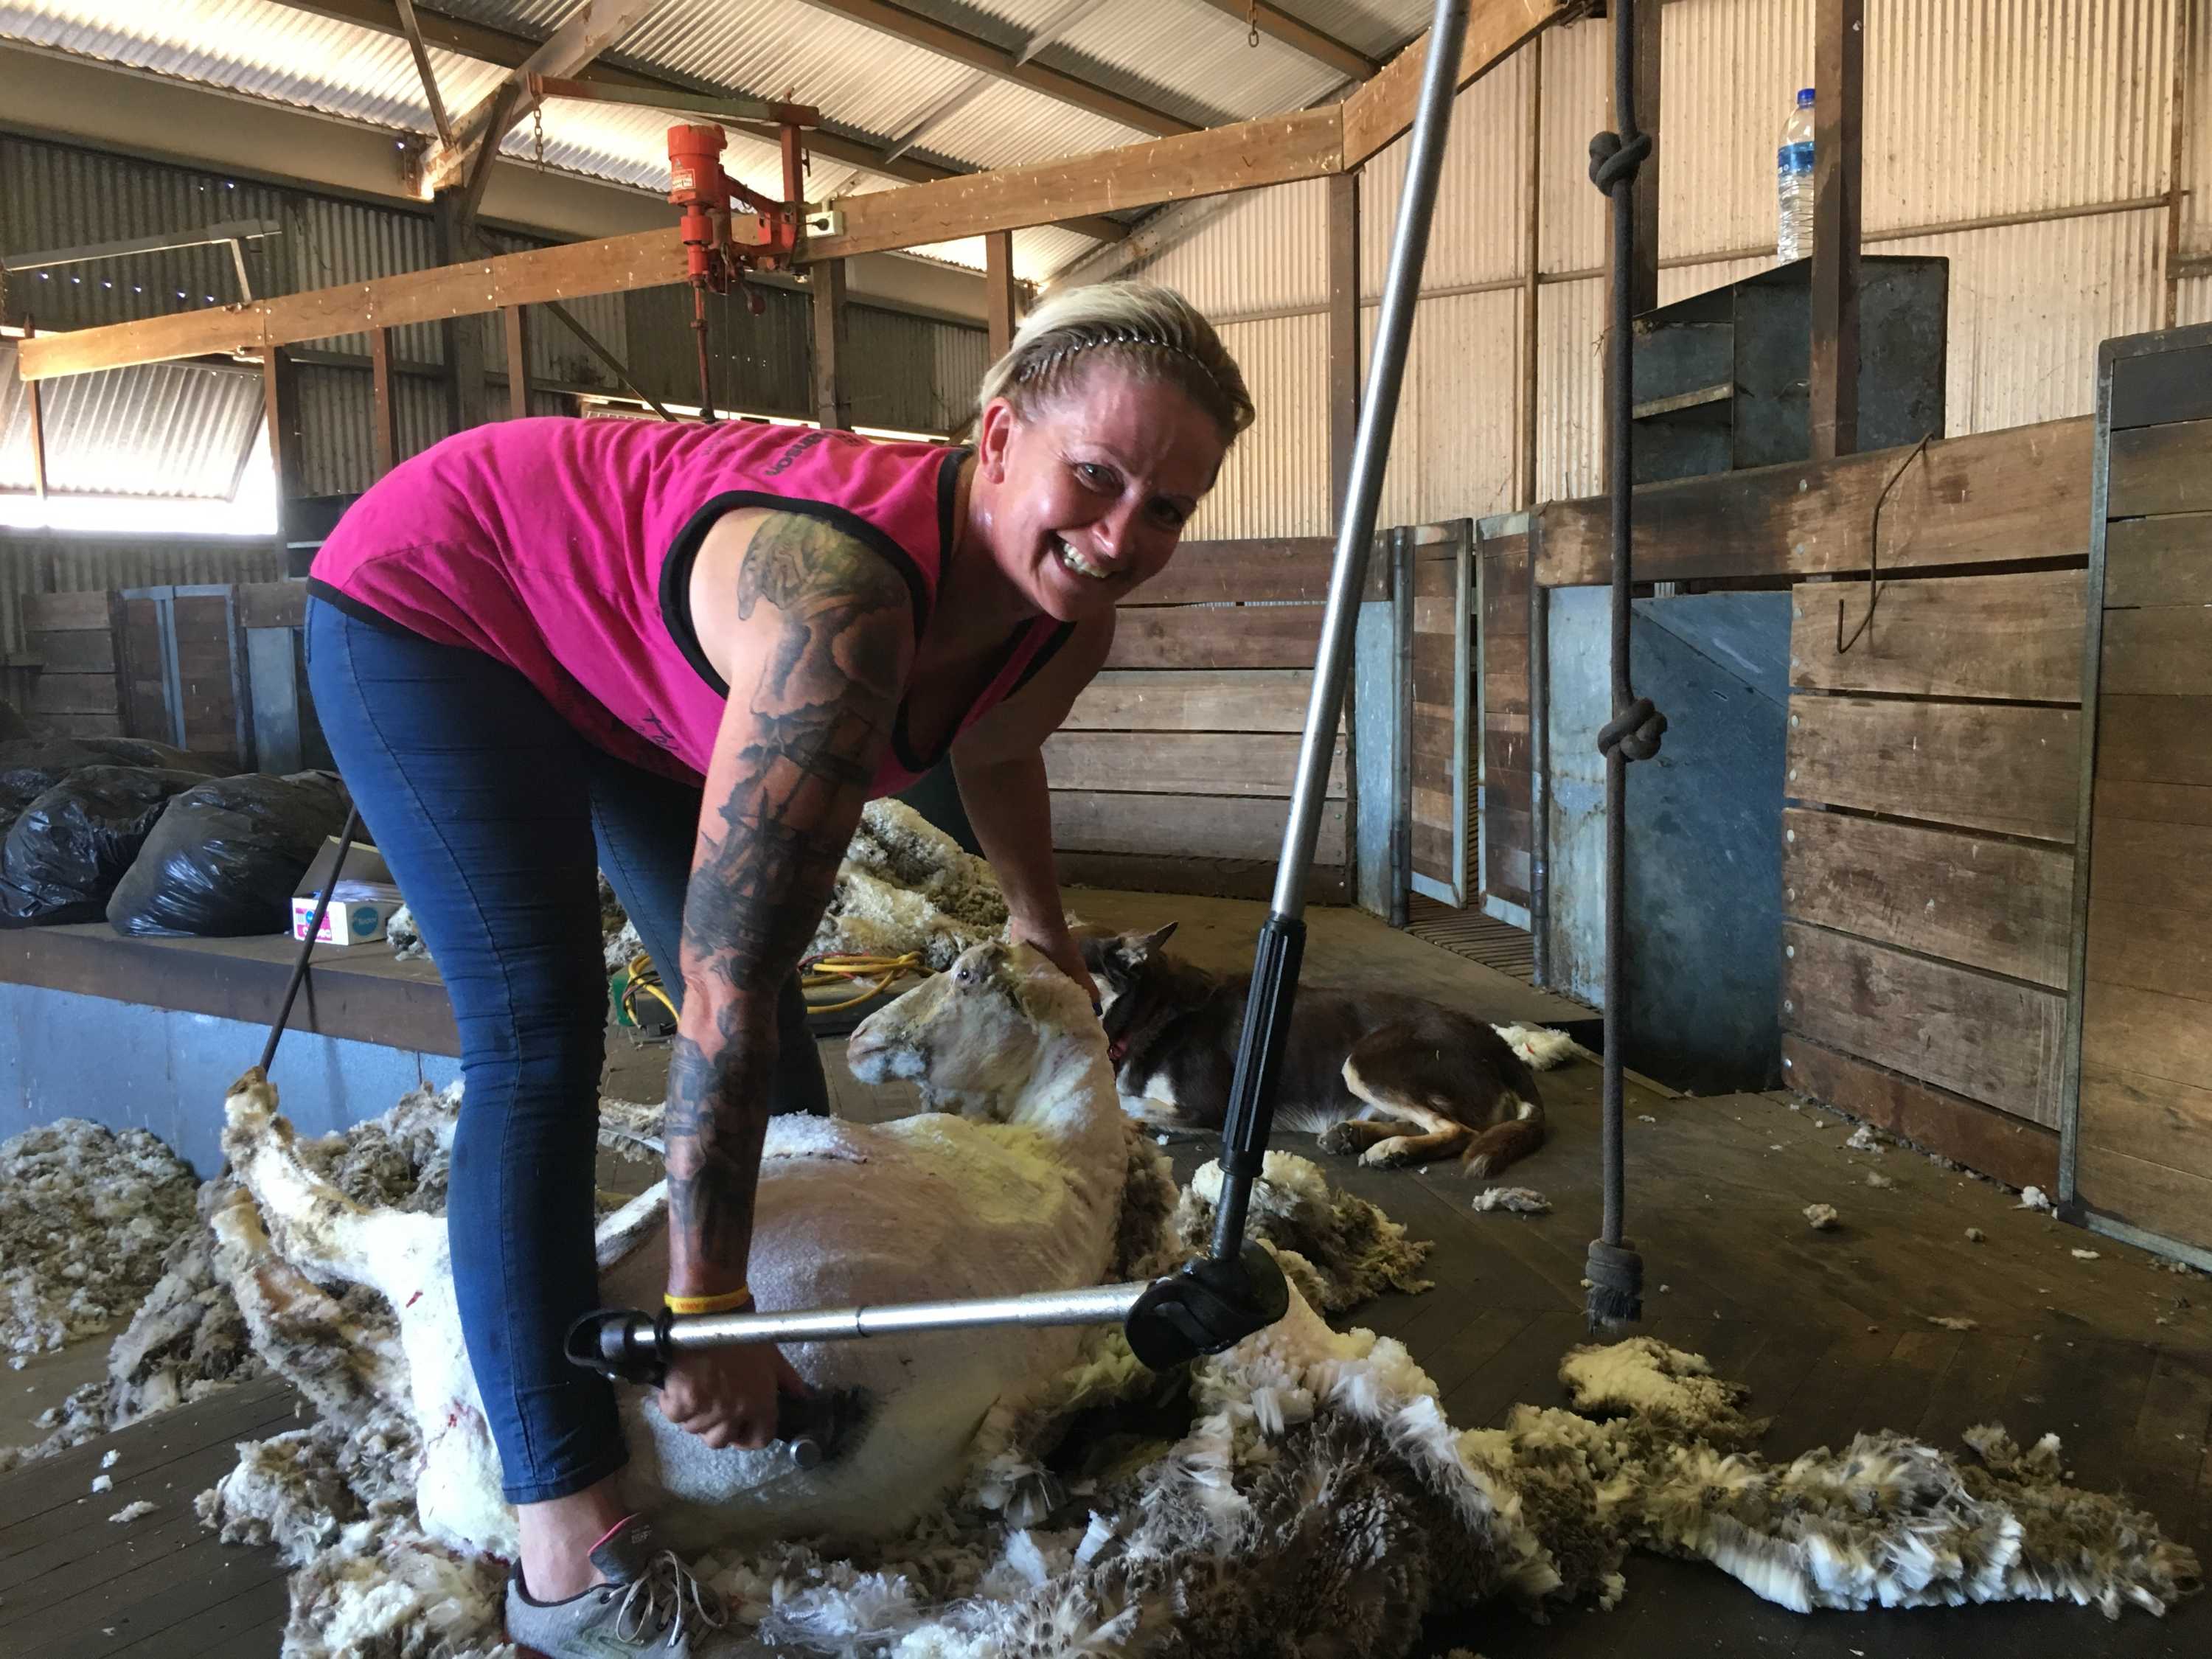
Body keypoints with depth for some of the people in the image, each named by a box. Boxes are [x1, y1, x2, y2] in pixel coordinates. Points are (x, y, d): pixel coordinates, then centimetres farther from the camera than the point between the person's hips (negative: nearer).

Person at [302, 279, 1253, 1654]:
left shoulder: (1068, 633, -16)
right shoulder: (840, 605, -43)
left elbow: (996, 755, 10)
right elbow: (723, 987, -41)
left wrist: (1042, 925, 25)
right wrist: (707, 1306, -34)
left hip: (629, 664, 8)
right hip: (434, 601, -7)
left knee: (766, 1017, 10)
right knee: (539, 1031, -20)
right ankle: (567, 1547, -13)